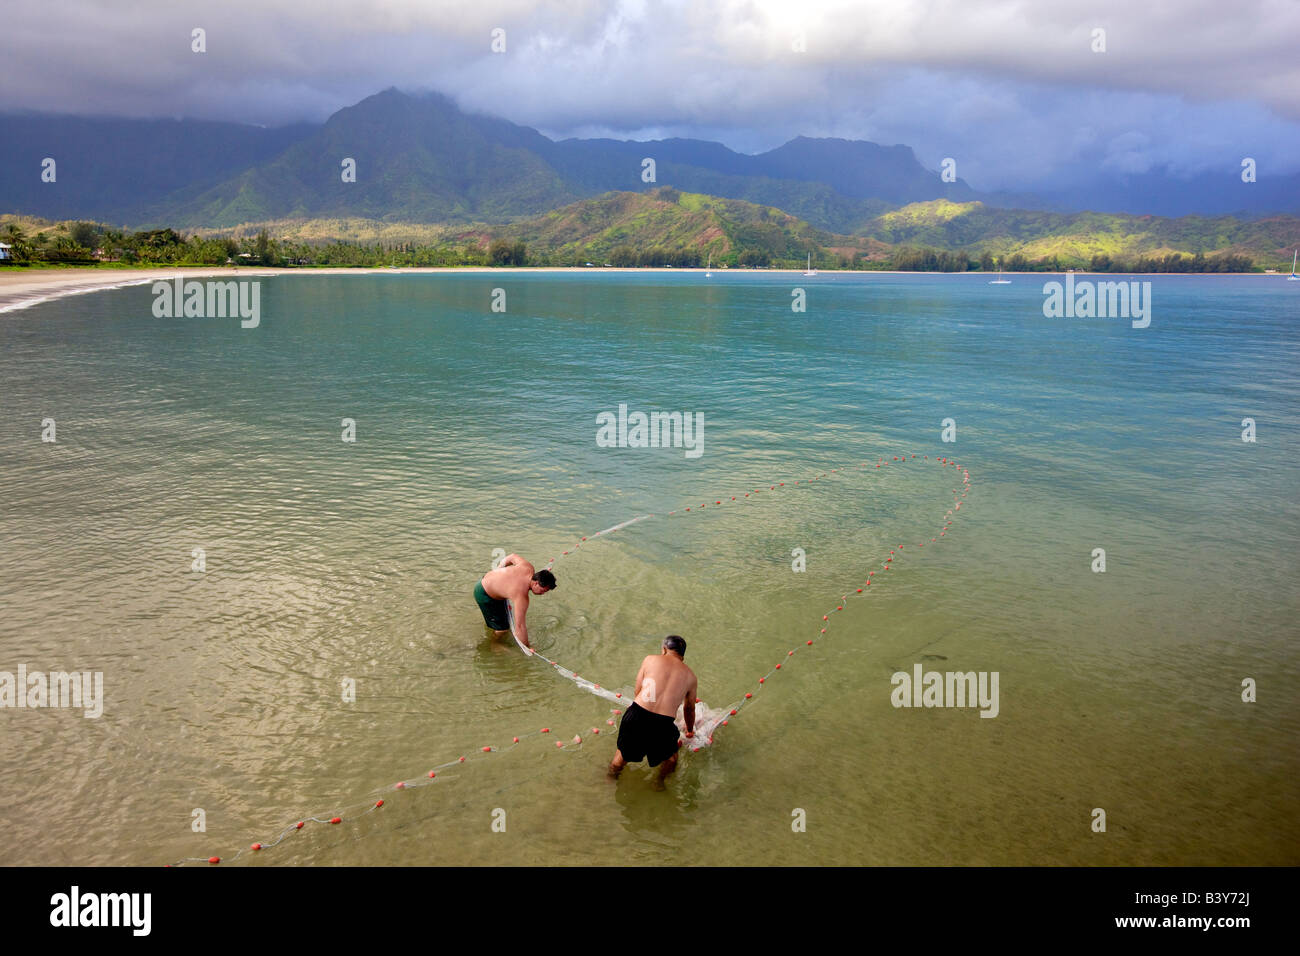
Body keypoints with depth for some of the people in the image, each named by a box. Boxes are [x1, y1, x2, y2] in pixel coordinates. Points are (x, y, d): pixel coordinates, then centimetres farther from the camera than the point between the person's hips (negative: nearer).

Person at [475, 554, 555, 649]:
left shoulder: (528, 567, -17)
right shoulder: (522, 596, -37)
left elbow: (512, 556, 4)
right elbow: (520, 626, -32)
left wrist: (499, 568, 22)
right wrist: (527, 647, -22)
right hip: (483, 594, -8)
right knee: (502, 630, -2)